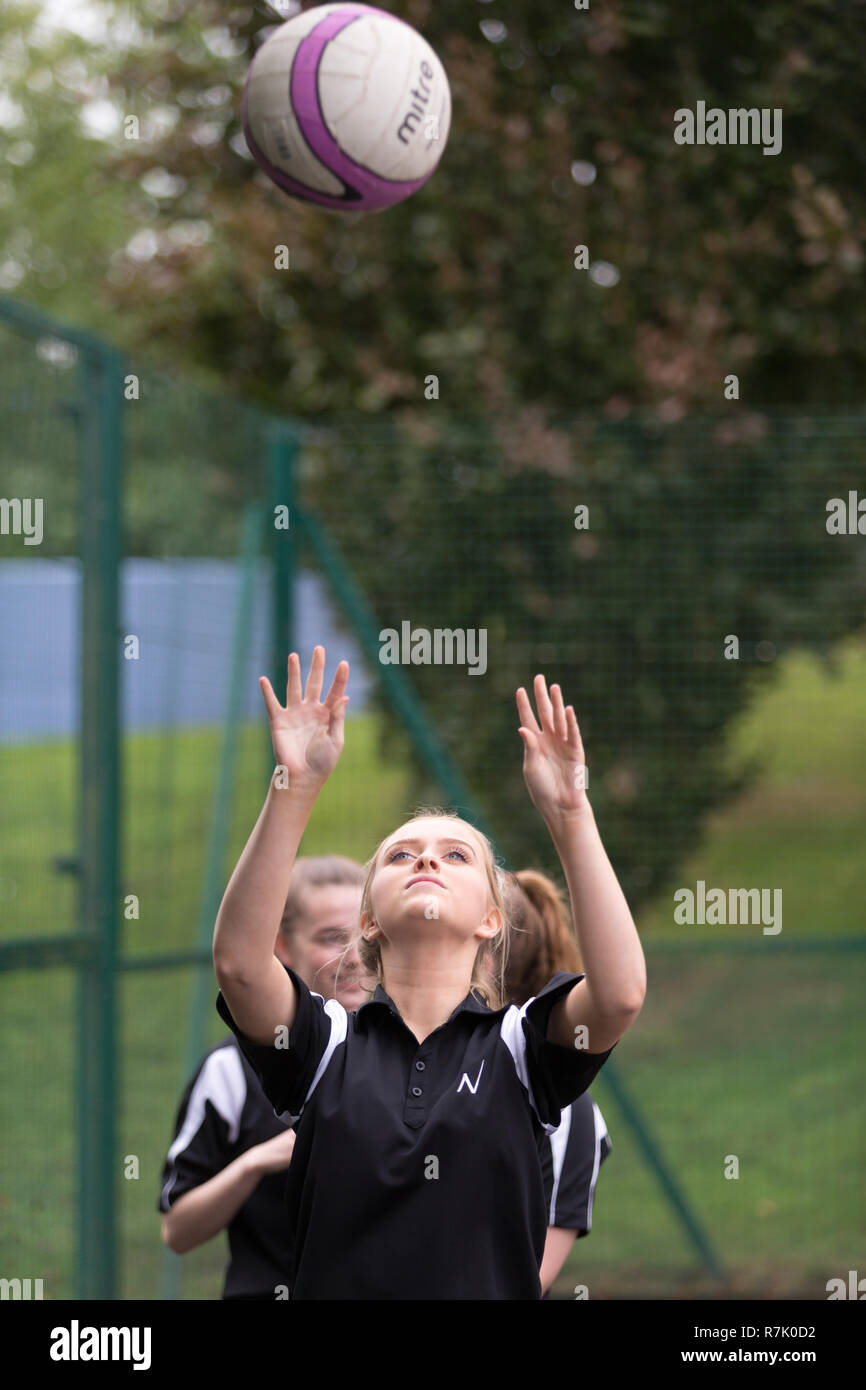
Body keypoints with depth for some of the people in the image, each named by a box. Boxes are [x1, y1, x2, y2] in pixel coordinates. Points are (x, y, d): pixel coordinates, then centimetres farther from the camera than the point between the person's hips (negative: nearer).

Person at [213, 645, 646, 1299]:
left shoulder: (518, 1044, 8)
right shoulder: (328, 1042, 8)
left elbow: (620, 992, -11)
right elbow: (240, 963, -10)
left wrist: (570, 814, -15)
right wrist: (294, 789, -17)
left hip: (495, 1288, 0)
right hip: (335, 1288, 0)